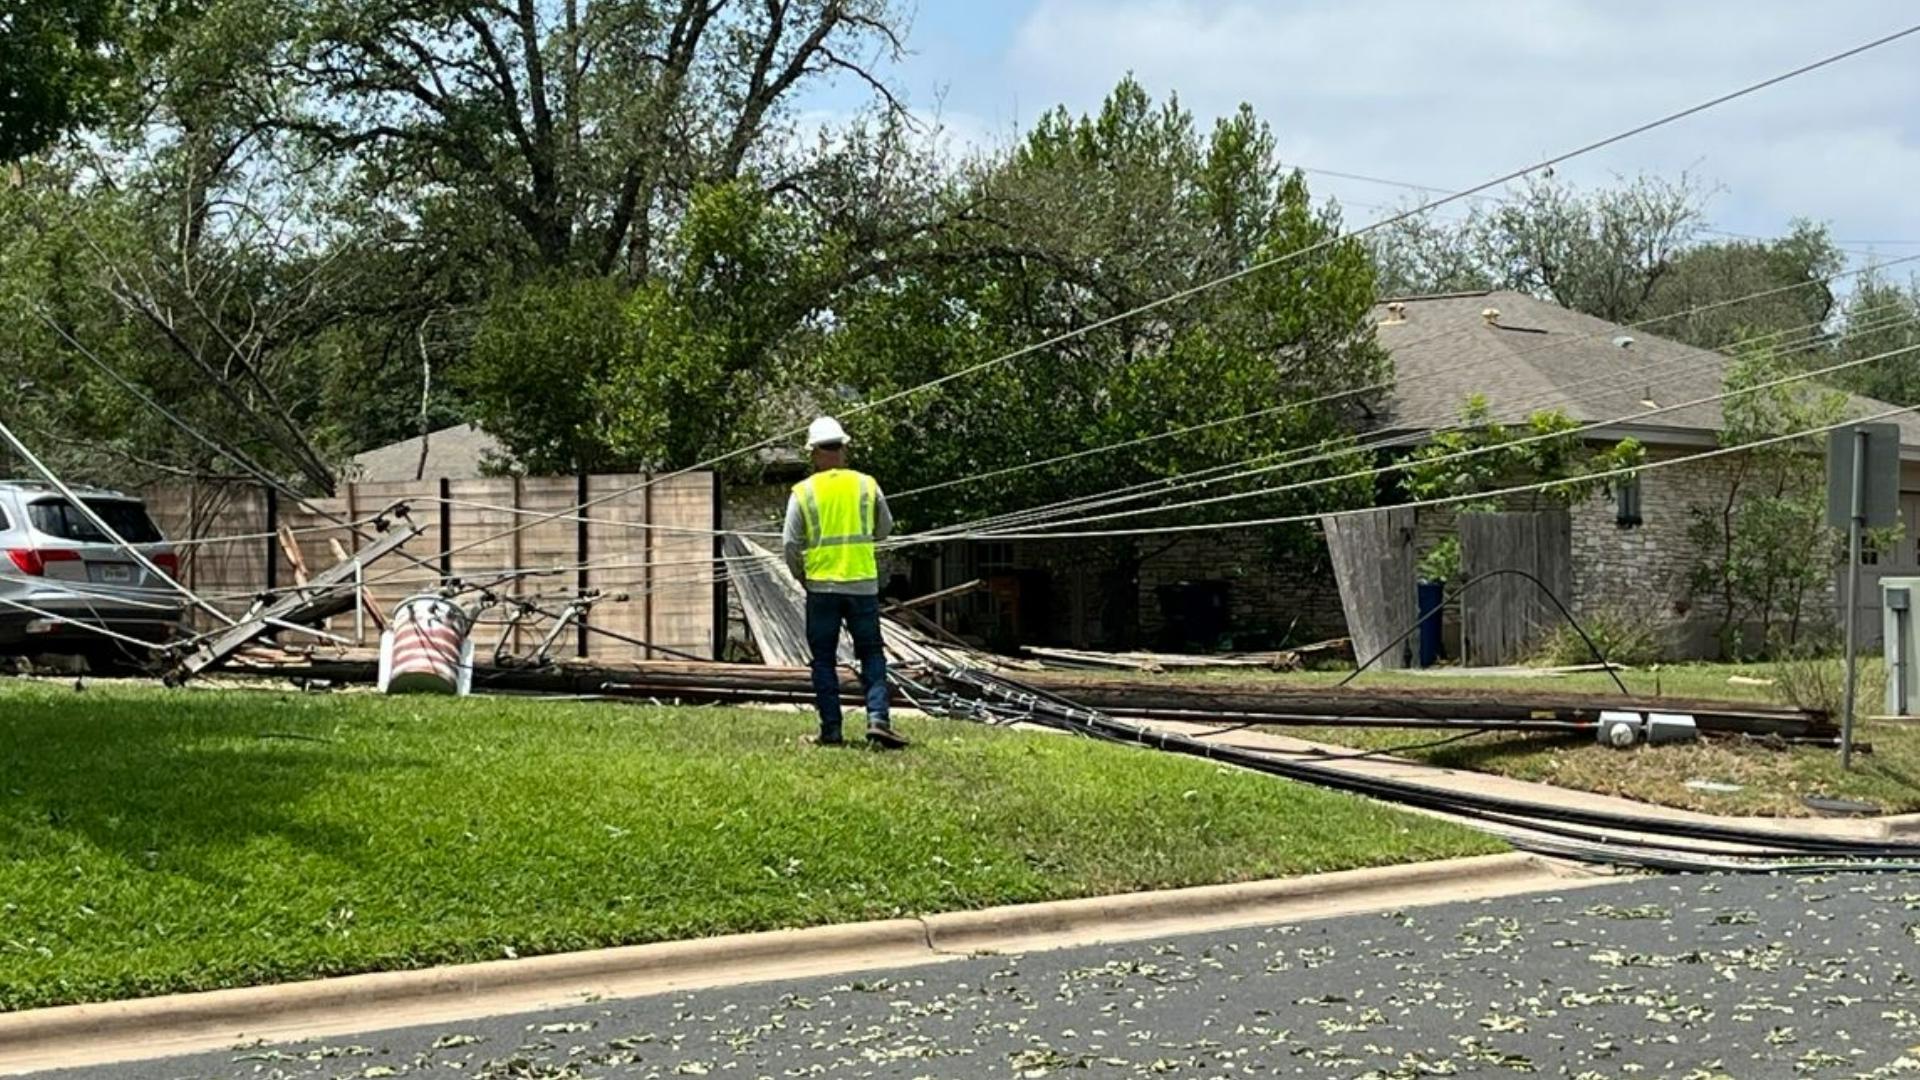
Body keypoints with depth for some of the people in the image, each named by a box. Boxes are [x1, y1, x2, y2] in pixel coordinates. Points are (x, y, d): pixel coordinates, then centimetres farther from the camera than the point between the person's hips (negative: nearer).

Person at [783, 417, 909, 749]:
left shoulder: (803, 492, -4)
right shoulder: (866, 485, 1)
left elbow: (791, 544, -3)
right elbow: (884, 529, 14)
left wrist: (801, 576, 13)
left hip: (822, 586, -1)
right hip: (863, 584, 1)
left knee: (824, 661, 7)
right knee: (872, 654, 8)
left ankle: (831, 730, 6)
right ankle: (878, 718, -8)